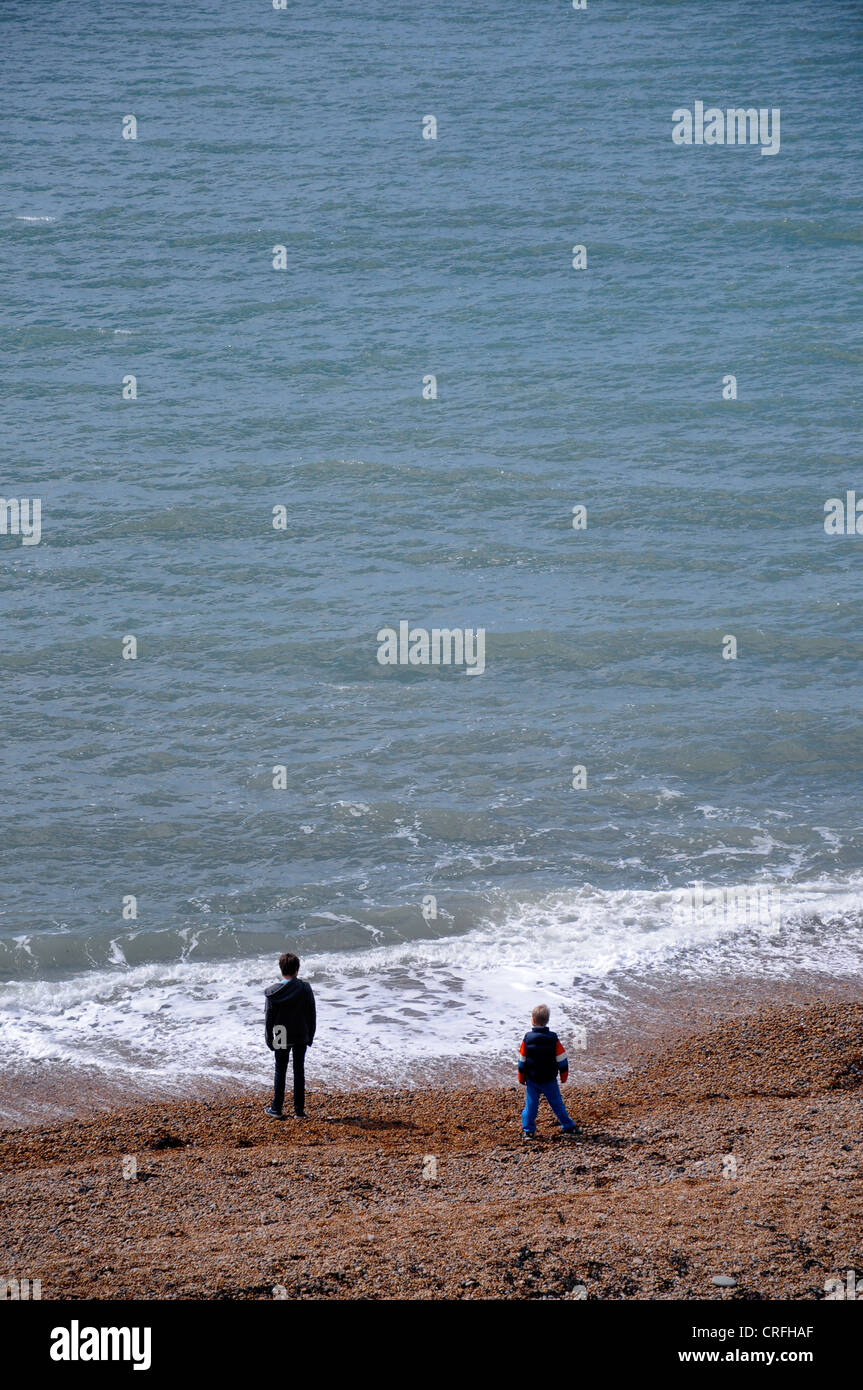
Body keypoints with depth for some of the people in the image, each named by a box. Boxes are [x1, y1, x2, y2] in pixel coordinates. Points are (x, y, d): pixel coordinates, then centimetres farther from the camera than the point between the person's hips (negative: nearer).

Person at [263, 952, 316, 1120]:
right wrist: (310, 1036, 9)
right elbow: (312, 1015, -2)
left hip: (281, 1038, -1)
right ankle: (299, 1111, 7)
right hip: (301, 1036, 1)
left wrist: (269, 1039, 4)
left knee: (280, 1073, 11)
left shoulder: (273, 992, -10)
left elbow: (269, 1018, -6)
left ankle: (276, 1110, 15)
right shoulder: (305, 989, -8)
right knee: (299, 1072, 7)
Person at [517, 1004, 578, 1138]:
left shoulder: (527, 1039, -8)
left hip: (532, 1080, 0)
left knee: (530, 1104, 8)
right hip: (549, 1081, 0)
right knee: (557, 1104, 10)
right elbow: (562, 1060, -5)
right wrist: (564, 1076, 9)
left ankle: (528, 1130, 7)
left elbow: (522, 1061, 0)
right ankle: (568, 1127, 18)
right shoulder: (553, 1039, -10)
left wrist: (521, 1079, 11)